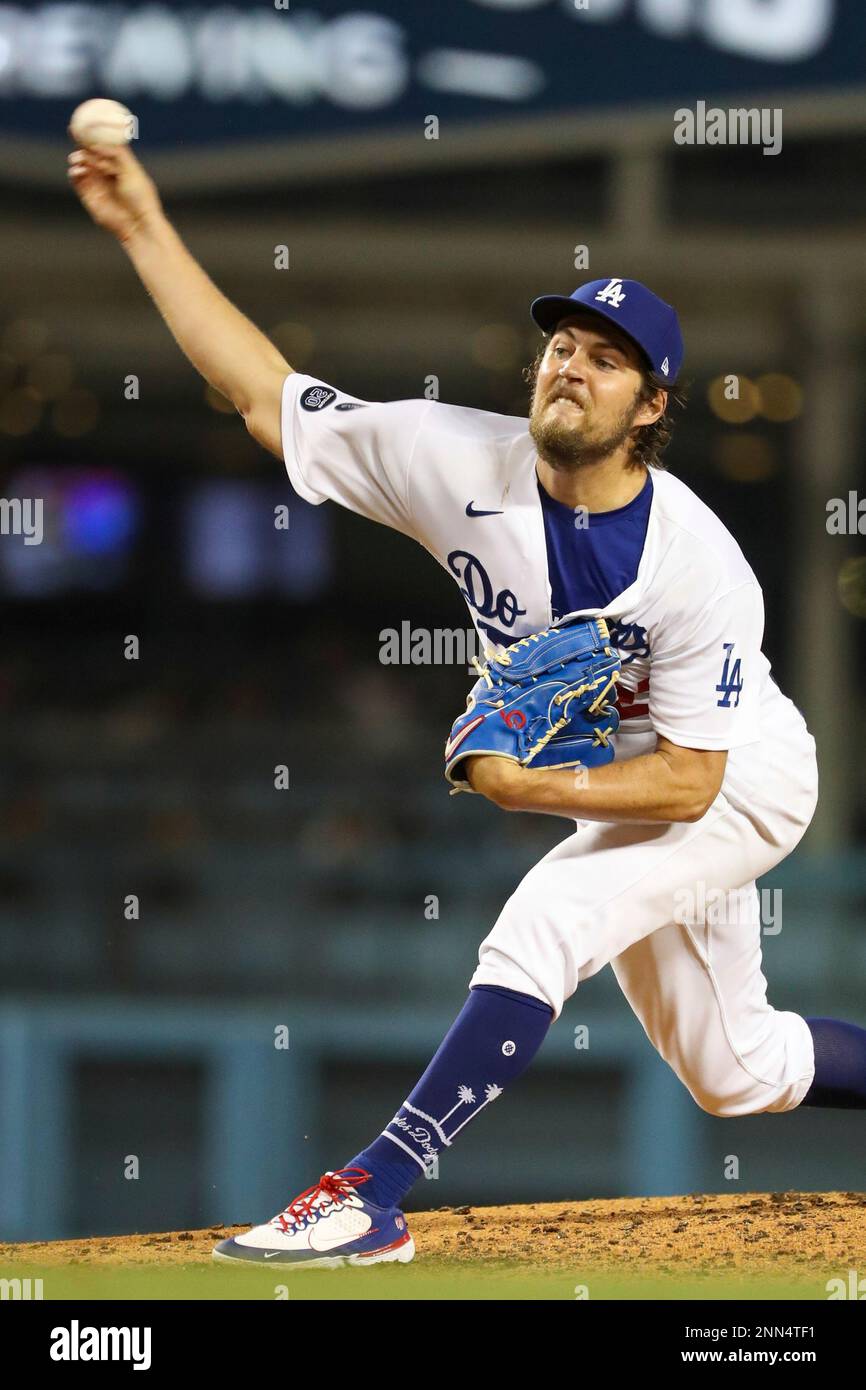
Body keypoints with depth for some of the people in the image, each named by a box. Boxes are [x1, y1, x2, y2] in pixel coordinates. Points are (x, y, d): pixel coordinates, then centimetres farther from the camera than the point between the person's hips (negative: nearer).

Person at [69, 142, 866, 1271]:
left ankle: (372, 1198, -31)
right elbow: (263, 392, -16)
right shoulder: (460, 461, -19)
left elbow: (689, 782, -27)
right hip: (621, 784, 7)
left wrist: (531, 788, -36)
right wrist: (145, 228, -22)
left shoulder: (698, 567, -32)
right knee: (739, 1078, 17)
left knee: (543, 924, -29)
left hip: (741, 785, -7)